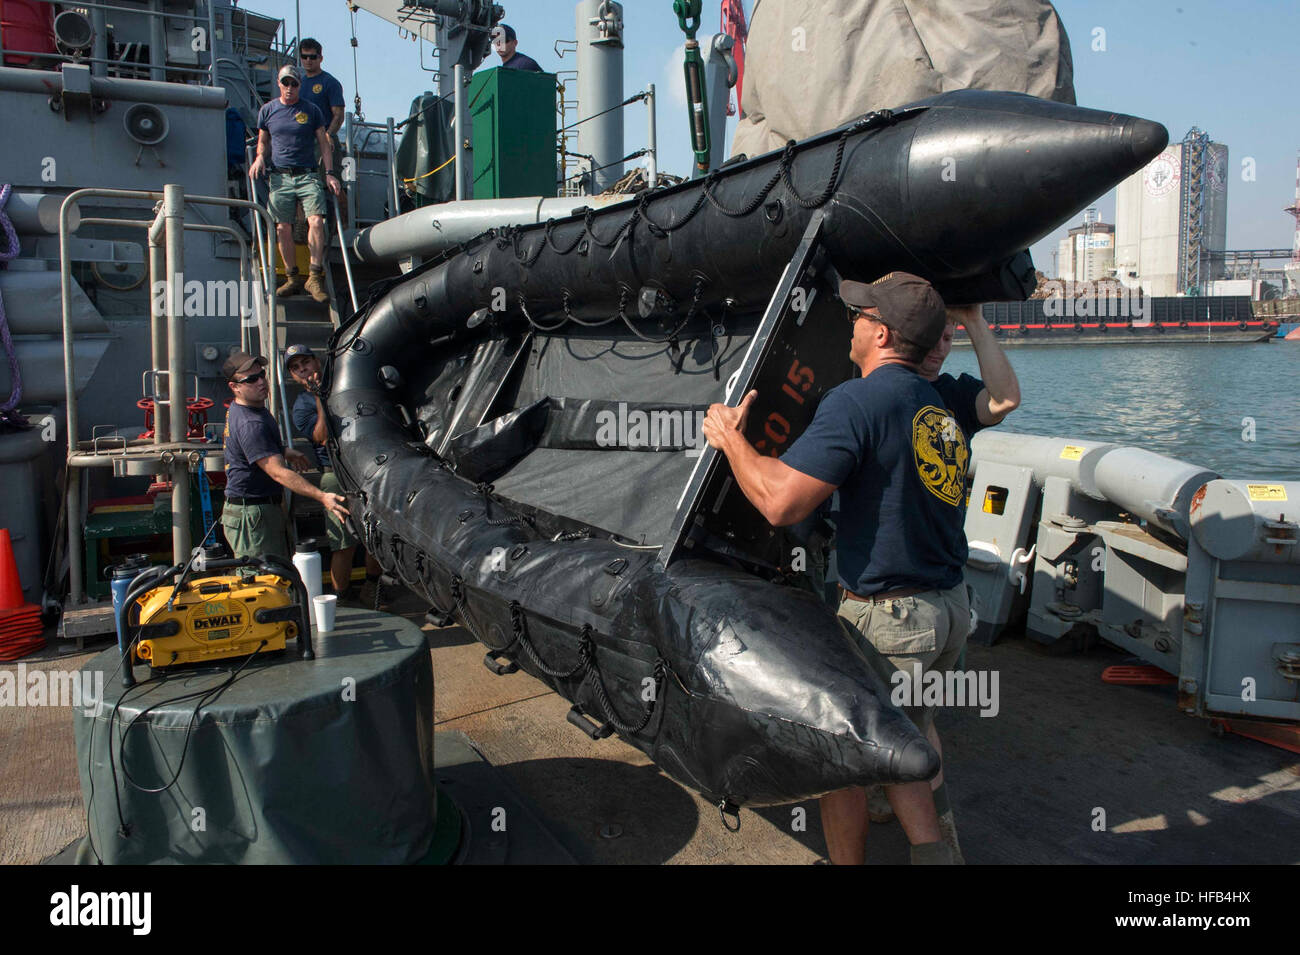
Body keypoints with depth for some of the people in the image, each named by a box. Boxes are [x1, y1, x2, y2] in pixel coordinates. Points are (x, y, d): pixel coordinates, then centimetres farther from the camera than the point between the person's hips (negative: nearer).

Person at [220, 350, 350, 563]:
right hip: (250, 515, -11)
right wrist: (321, 497, -38)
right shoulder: (250, 424, -23)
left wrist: (284, 451, 16)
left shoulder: (237, 409, 11)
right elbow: (278, 472, -30)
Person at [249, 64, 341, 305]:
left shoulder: (311, 111, 10)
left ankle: (315, 278, -16)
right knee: (283, 228, -2)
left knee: (316, 222, -19)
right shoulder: (267, 110, 13)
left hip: (307, 176, -2)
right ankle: (292, 278, 8)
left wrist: (329, 173, 1)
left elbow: (323, 144, 11)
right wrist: (260, 157, 2)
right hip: (280, 177, 2)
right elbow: (263, 141, 23)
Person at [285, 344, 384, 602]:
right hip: (338, 477, -4)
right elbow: (323, 437, -14)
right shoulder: (302, 406, 4)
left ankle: (373, 588, 28)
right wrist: (320, 398, -18)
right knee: (345, 545, -6)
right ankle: (342, 601, 6)